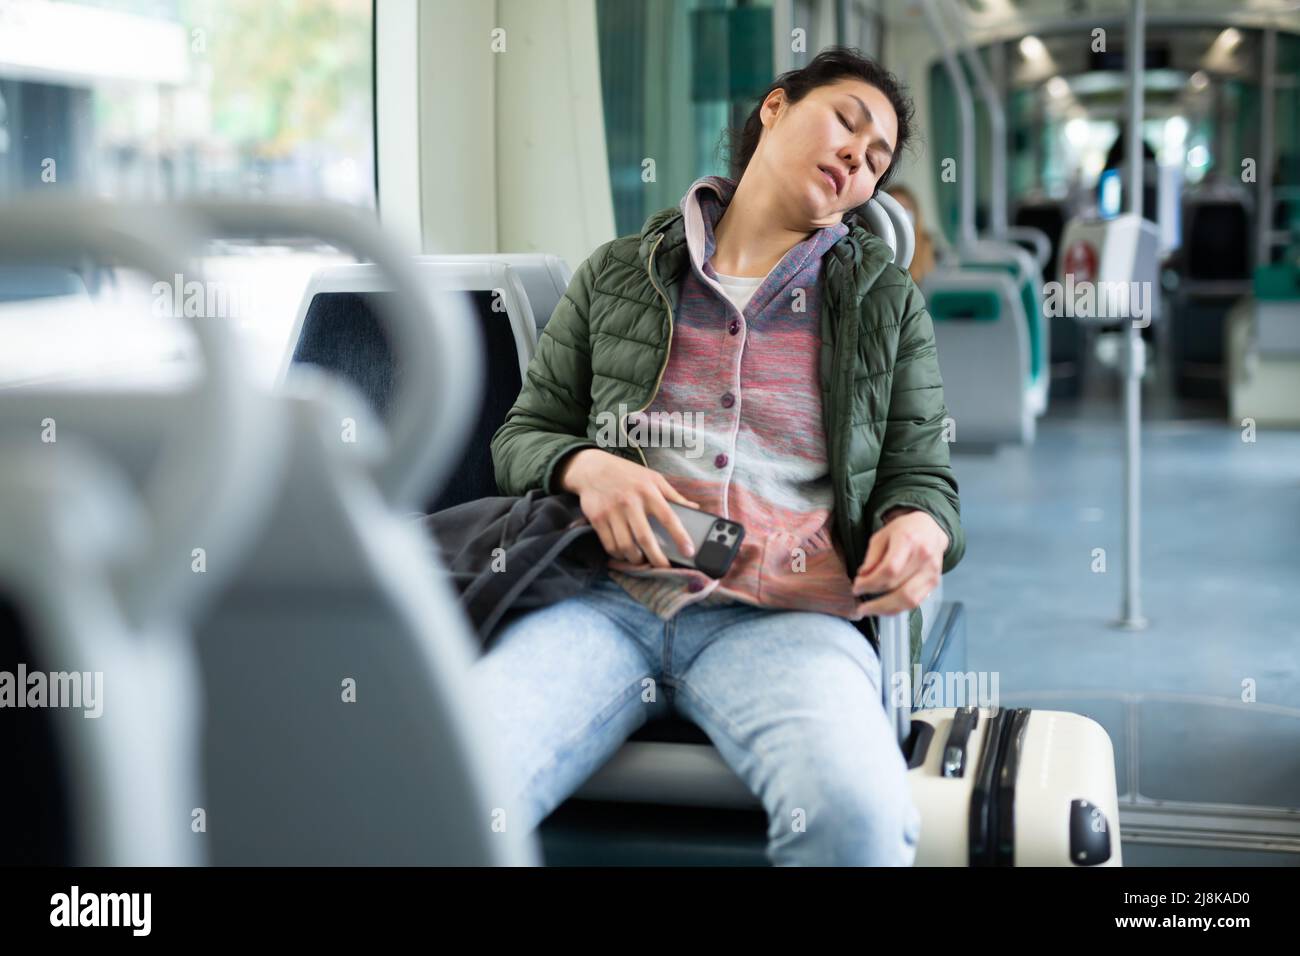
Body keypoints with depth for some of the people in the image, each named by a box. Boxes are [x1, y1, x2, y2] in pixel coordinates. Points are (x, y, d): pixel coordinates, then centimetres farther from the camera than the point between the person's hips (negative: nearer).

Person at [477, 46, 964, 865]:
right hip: (605, 601, 0)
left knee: (858, 813, -35)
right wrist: (584, 467, -3)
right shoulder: (619, 274, 21)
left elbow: (921, 472, 22)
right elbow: (523, 435, 22)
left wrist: (921, 526, -4)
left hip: (784, 616, 1)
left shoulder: (887, 301, 23)